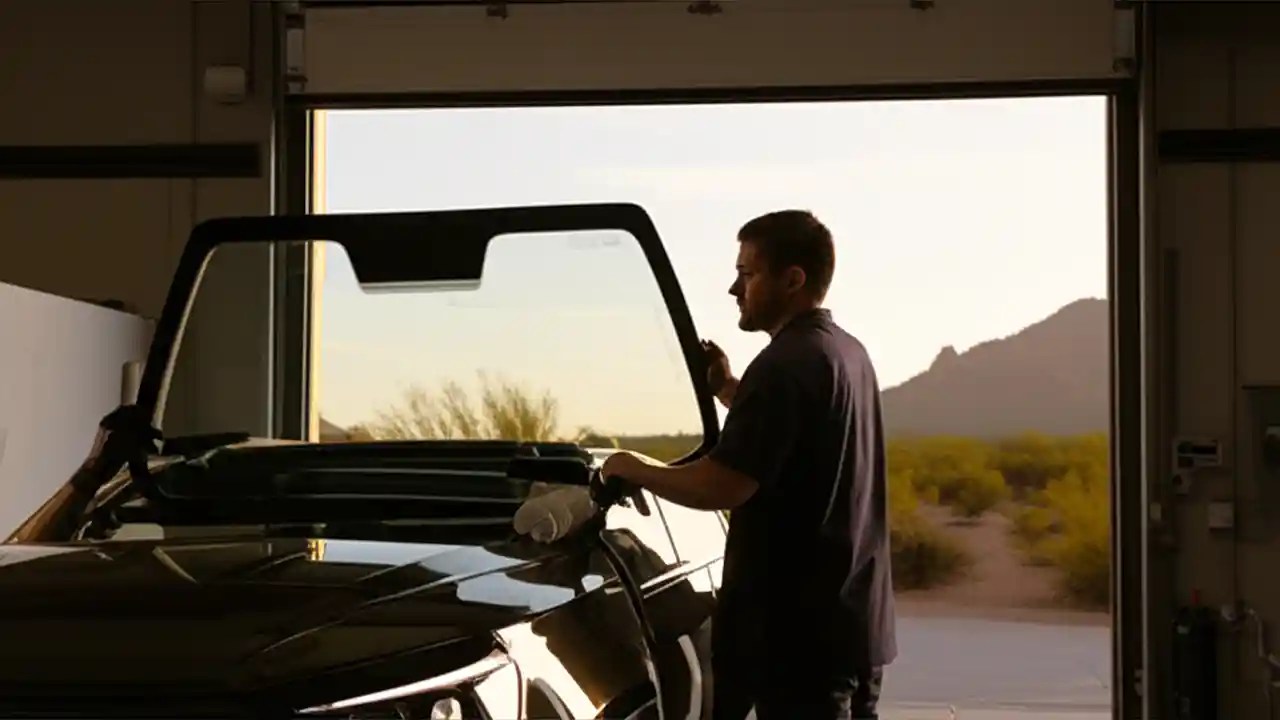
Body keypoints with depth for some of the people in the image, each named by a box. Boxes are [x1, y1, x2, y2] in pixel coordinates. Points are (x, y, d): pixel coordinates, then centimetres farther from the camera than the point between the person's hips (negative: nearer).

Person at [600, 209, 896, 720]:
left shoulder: (786, 363, -18)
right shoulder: (847, 354, 13)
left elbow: (722, 487, -25)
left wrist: (633, 469, -10)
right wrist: (729, 390, 20)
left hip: (799, 625, -10)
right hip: (855, 619, 10)